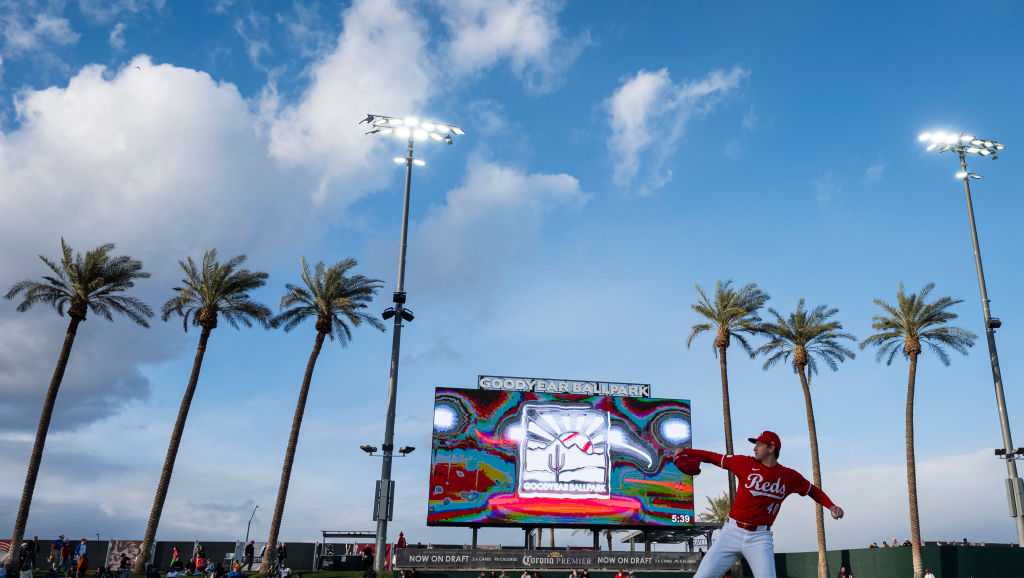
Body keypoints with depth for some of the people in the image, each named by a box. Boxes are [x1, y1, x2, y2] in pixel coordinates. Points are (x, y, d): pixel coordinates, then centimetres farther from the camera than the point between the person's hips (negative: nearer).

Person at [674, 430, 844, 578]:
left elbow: (813, 490, 15)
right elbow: (715, 457, 4)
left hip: (760, 538, 0)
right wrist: (685, 452, 0)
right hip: (732, 532, 1)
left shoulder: (789, 476, 2)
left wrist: (831, 506, 1)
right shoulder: (745, 463, 0)